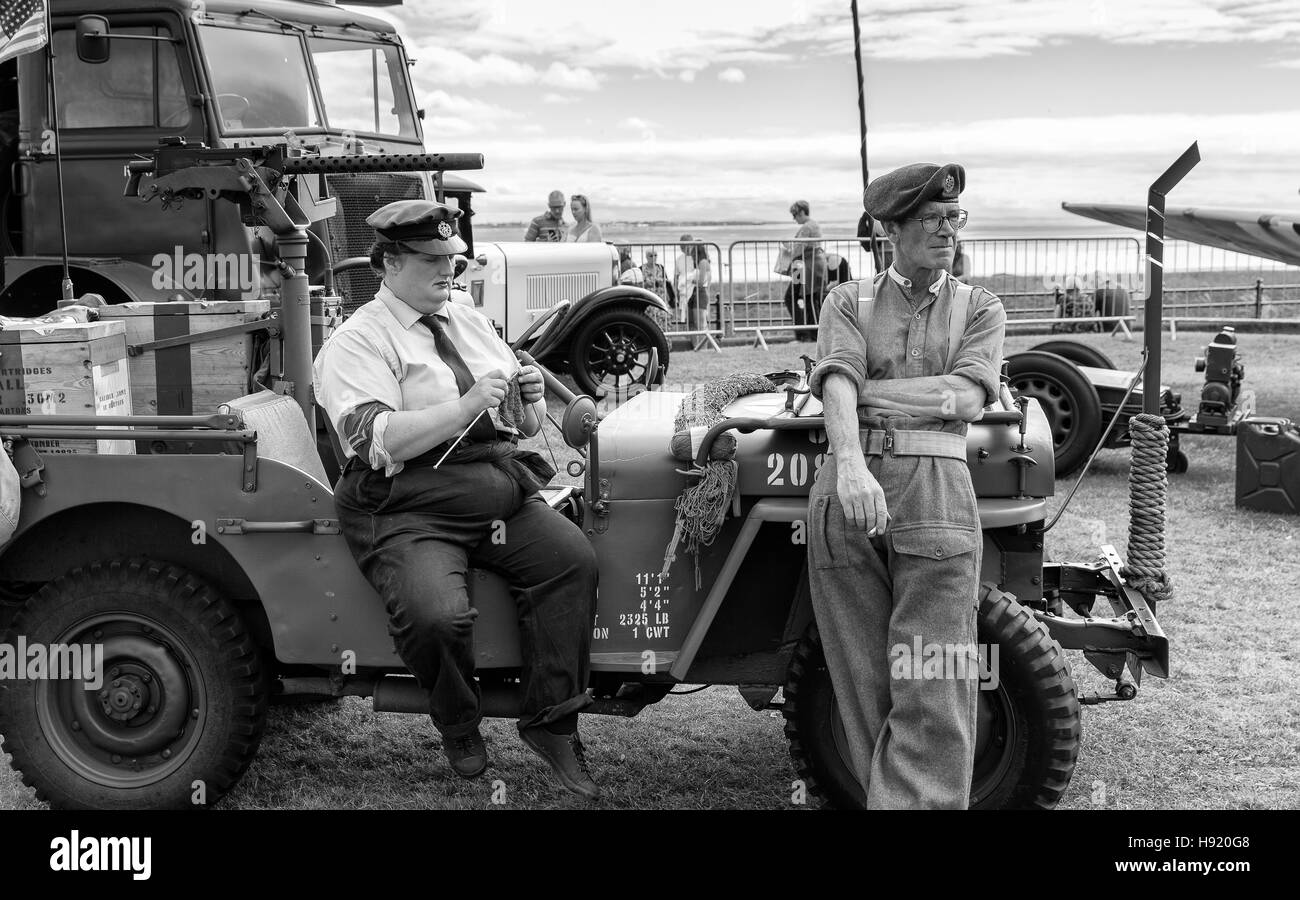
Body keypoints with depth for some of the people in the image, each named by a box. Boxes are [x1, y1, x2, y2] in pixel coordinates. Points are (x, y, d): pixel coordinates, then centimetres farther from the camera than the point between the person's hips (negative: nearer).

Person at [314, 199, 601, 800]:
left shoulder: (467, 317, 20)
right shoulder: (355, 343, 0)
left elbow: (525, 427, 24)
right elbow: (375, 441, -17)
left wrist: (530, 398, 0)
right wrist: (466, 406, -21)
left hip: (501, 491, 6)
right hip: (410, 508, -5)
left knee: (572, 558, -20)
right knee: (435, 616, -30)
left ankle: (550, 722, -9)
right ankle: (459, 729, 2)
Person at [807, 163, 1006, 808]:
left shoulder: (980, 310, 15)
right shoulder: (848, 302, 13)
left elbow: (966, 397, -3)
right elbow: (837, 385, -6)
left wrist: (863, 388, -4)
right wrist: (850, 464, -25)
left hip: (935, 490, 0)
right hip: (849, 489, 0)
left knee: (931, 694, -8)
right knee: (864, 683, 3)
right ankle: (880, 791, 15)